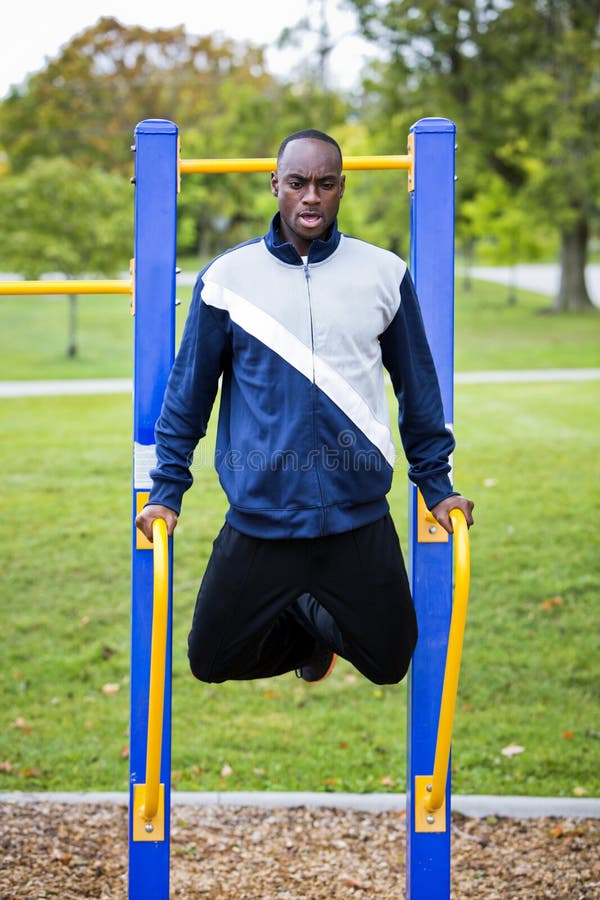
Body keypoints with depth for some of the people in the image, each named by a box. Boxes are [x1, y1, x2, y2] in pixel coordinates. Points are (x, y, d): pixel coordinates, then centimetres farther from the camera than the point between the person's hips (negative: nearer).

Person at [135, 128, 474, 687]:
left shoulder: (385, 273, 0)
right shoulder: (228, 276, -2)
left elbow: (417, 386, 10)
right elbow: (189, 390, 5)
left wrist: (437, 485, 10)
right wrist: (167, 491, 2)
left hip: (360, 520, 1)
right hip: (258, 521, 0)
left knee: (388, 665, 6)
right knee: (210, 663, 3)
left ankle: (322, 617, 37)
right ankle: (300, 628, 33)